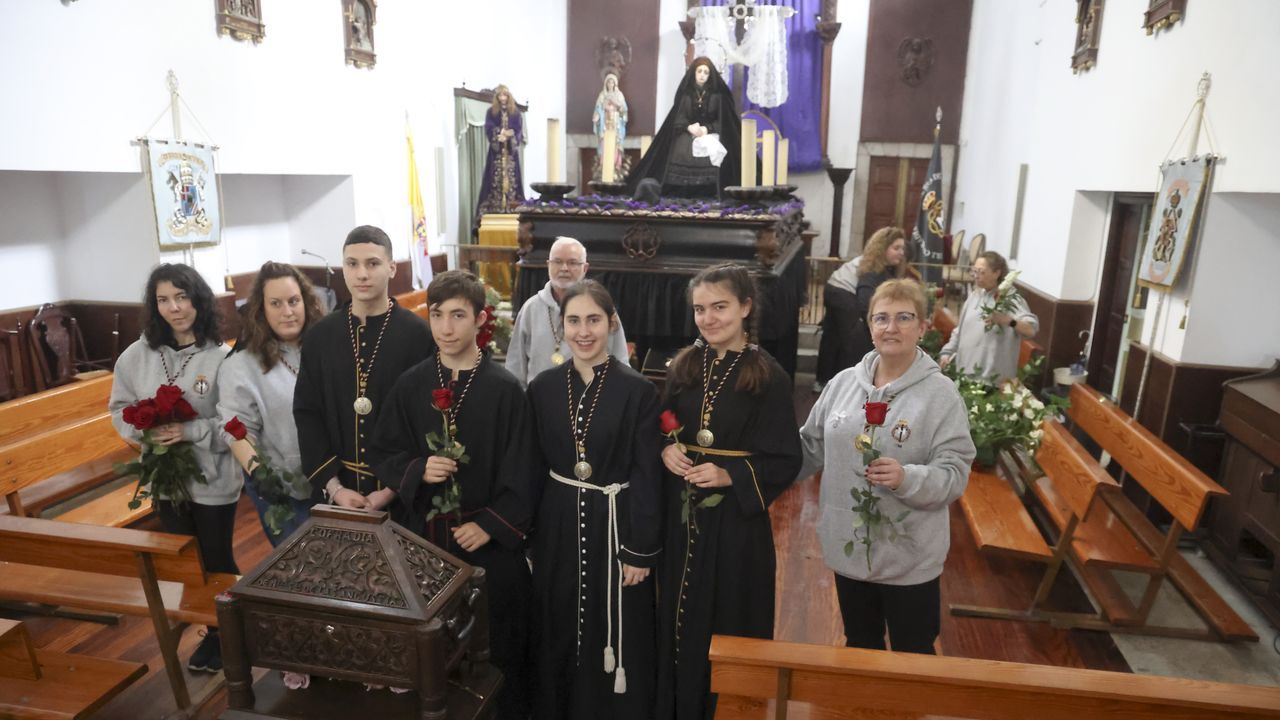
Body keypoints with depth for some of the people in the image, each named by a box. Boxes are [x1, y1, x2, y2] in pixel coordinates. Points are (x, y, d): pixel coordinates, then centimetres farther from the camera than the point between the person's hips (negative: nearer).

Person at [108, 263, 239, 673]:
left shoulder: (221, 356, -18)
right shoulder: (138, 354, -3)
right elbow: (120, 405, 9)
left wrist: (192, 431, -26)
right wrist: (136, 432, -10)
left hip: (213, 480, -5)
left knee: (217, 561, 12)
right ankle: (215, 631, 40)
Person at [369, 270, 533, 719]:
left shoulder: (505, 390, -10)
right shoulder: (409, 385, 0)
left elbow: (521, 472, -7)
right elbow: (384, 453, 5)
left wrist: (491, 525, -14)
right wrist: (417, 471, -14)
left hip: (489, 539, -2)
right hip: (422, 533, 3)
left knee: (496, 642, 10)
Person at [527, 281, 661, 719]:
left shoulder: (638, 391, -11)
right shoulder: (543, 388, 0)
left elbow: (648, 476, -10)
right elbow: (533, 468, 5)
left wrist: (641, 551, -10)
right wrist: (528, 534, 5)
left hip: (614, 525, -3)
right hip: (558, 527, 3)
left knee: (615, 639, 10)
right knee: (559, 636, 17)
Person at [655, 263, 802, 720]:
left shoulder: (769, 377, -12)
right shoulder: (684, 366, 2)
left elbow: (785, 461, -10)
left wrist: (729, 476, -22)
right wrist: (666, 450, -9)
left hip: (735, 521, -4)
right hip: (681, 515, 4)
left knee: (727, 629, 10)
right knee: (679, 620, 16)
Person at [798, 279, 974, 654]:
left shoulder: (941, 393, -14)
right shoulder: (843, 382, -2)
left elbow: (955, 475, -17)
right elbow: (811, 447, 6)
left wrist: (906, 478, -33)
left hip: (909, 557, -4)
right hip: (848, 547, 4)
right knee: (858, 648, 25)